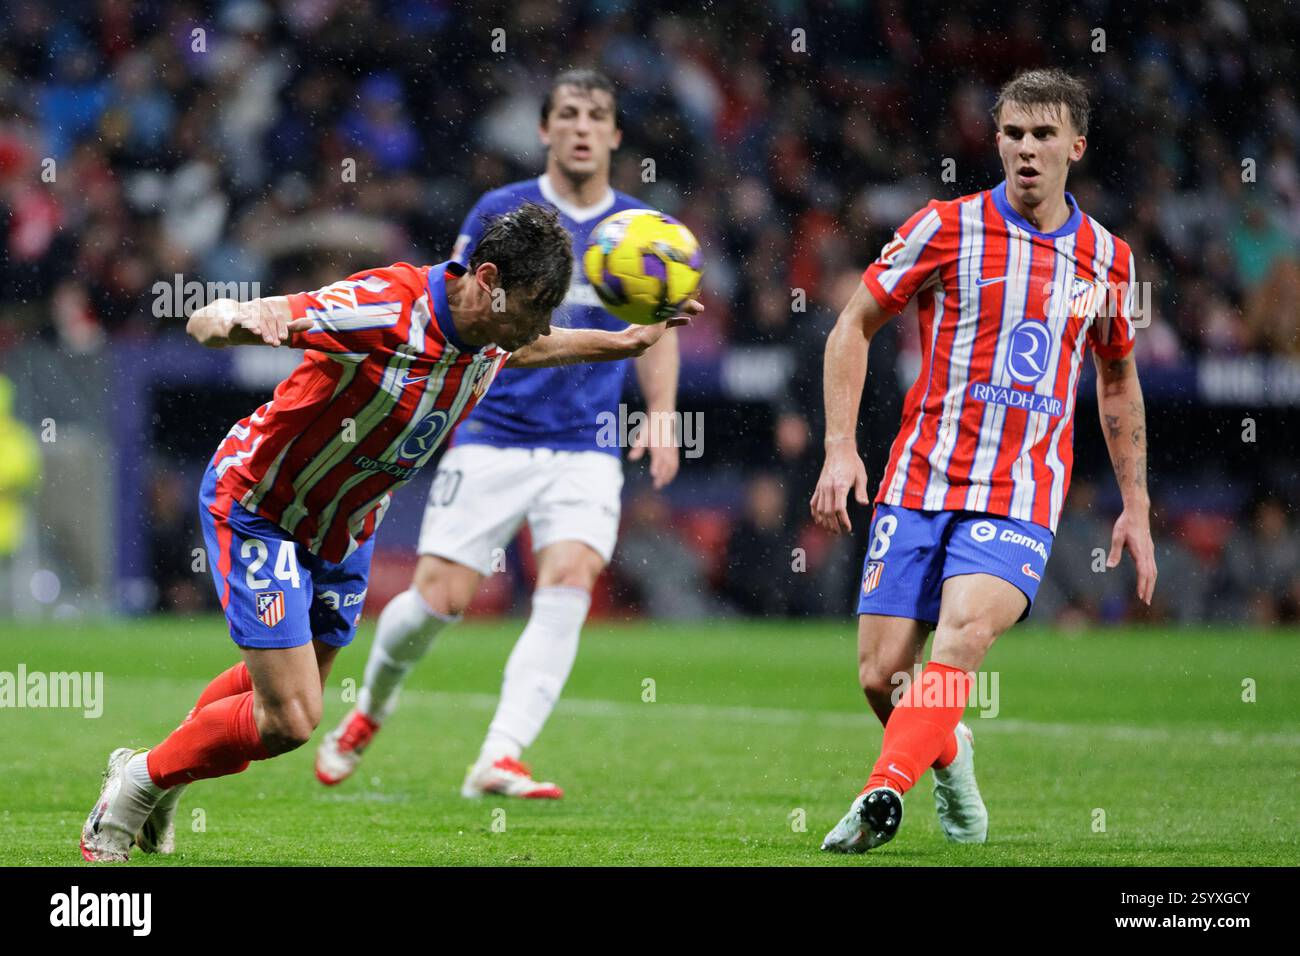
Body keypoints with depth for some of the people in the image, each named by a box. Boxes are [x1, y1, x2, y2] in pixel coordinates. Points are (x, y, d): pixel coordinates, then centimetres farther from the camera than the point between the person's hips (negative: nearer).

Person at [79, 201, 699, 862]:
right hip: (259, 505, -8)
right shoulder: (385, 308, -35)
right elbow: (203, 323, -37)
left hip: (347, 528, 8)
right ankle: (138, 781, 12)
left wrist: (630, 342, 15)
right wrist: (236, 321, -60)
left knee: (287, 690, 21)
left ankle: (160, 792, 44)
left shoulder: (492, 337, -11)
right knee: (288, 720, -12)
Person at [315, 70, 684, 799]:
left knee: (569, 585, -21)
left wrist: (662, 418, 7)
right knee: (440, 597, -7)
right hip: (492, 440, -1)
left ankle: (499, 760, -25)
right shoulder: (501, 212, 0)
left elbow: (658, 330, 19)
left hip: (586, 451, 1)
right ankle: (371, 708, 24)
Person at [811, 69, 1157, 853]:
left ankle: (884, 794, -35)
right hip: (919, 484, 0)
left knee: (962, 635, -27)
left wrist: (1137, 508, 19)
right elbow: (854, 327, 6)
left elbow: (1119, 382, 22)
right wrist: (841, 449, -4)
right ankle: (950, 756, 29)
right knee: (881, 676, -3)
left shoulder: (1107, 258, 8)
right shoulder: (948, 228, 0)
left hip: (1022, 500, 0)